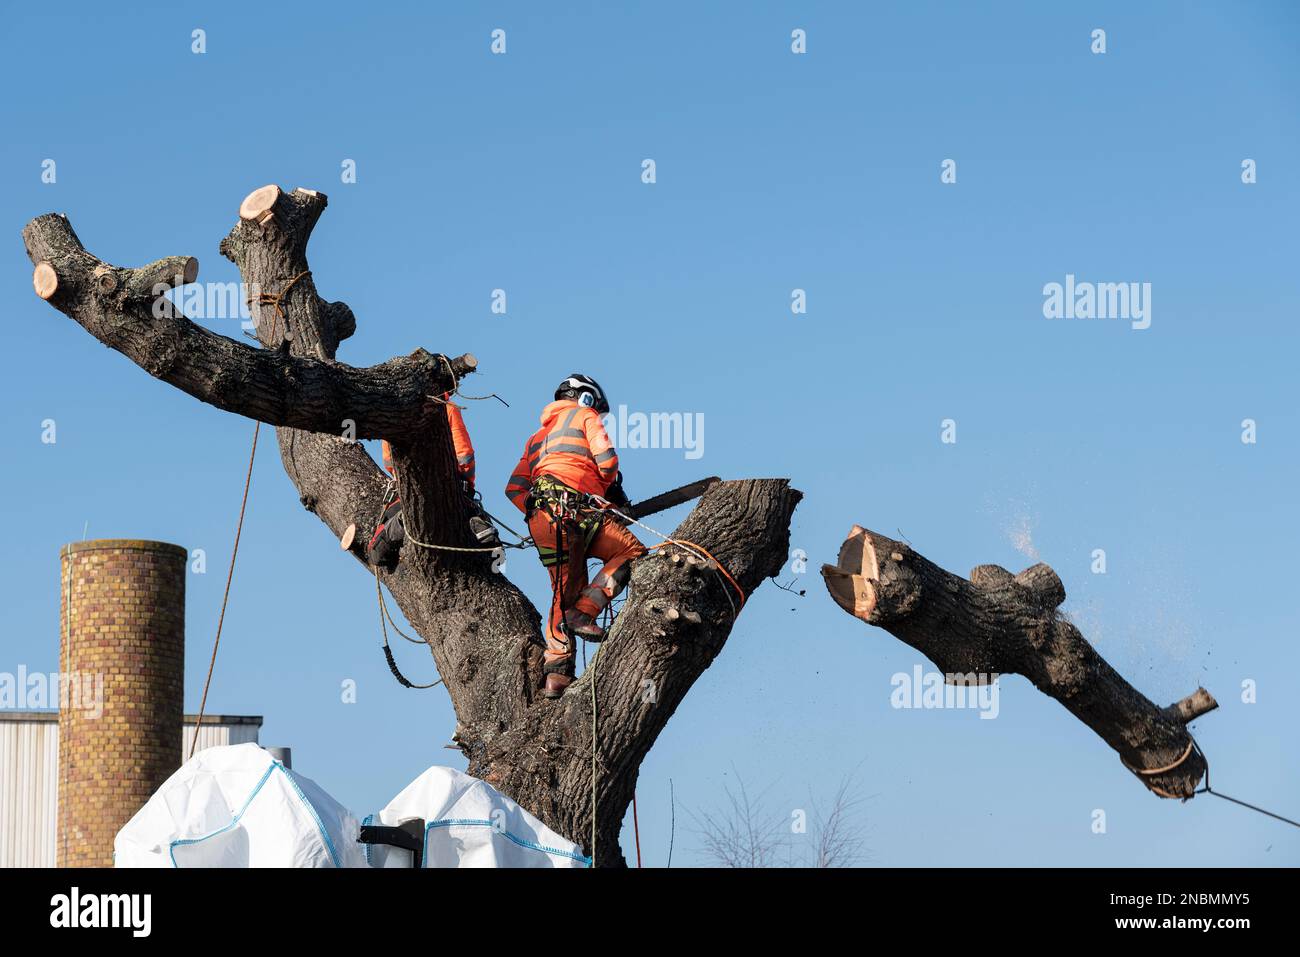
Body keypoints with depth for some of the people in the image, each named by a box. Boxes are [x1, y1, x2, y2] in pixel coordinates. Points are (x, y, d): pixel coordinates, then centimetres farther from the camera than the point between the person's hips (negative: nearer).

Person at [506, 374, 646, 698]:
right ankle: (584, 611, -21)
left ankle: (556, 673, -2)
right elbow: (606, 458, -1)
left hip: (541, 518, 7)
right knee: (632, 553, -5)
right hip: (573, 507, -7)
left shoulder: (538, 436, 35)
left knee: (566, 592, 10)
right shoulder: (584, 415, 15)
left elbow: (514, 489, 26)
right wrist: (613, 488, 17)